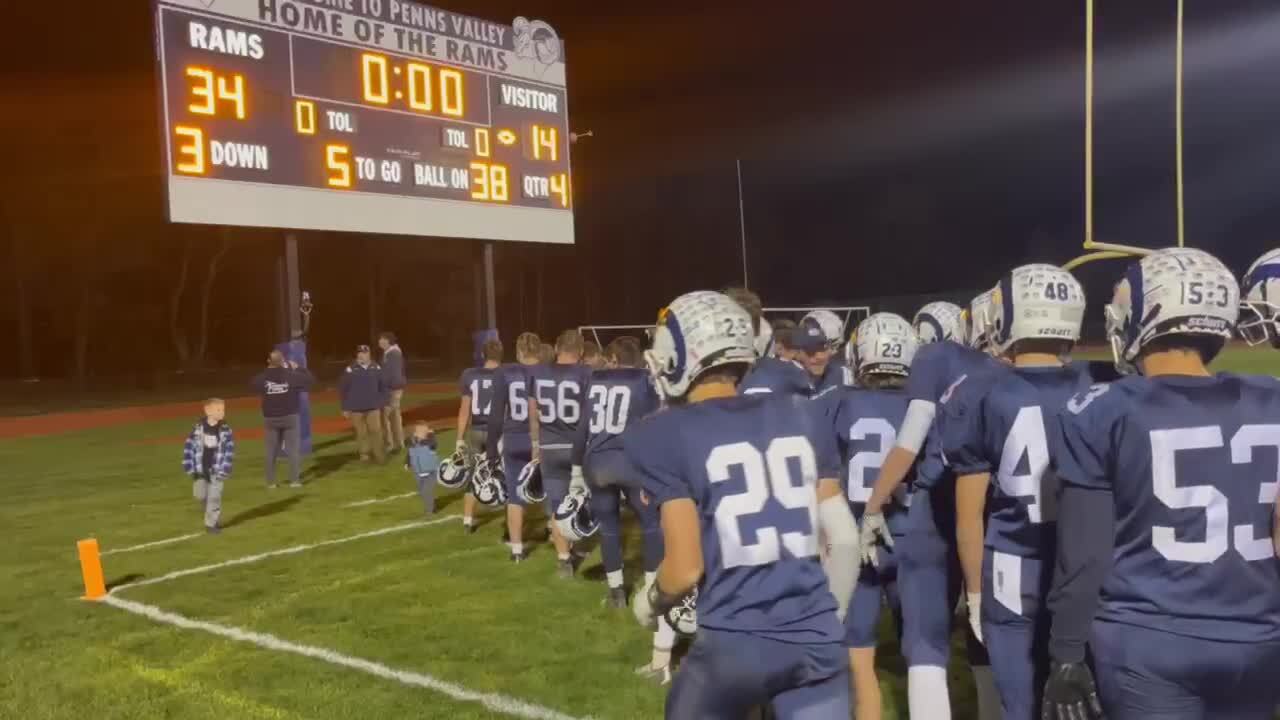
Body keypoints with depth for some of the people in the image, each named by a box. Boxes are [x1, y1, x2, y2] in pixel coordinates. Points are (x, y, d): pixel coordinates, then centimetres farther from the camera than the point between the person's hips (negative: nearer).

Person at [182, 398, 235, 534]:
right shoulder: (198, 428, -6)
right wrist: (189, 467, -8)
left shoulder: (225, 430, -9)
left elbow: (229, 451, -8)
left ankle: (211, 523, 10)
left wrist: (225, 470, -14)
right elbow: (189, 447, -3)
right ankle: (215, 518, 32)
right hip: (200, 469, 2)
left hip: (216, 469, -2)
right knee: (200, 495, 9)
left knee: (214, 497, -2)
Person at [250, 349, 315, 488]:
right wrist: (298, 368, 10)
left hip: (270, 418, 2)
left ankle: (270, 482, 11)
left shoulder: (263, 378, -7)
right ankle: (294, 480, 1)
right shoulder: (290, 375, -10)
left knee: (271, 451, 10)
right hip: (290, 417, -2)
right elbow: (310, 380, -2)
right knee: (293, 449, 5)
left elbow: (252, 384, 13)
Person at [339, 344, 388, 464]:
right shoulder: (351, 370, -8)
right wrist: (345, 407, -2)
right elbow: (343, 389, -3)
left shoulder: (376, 368, 0)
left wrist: (382, 402, 9)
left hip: (373, 407, 1)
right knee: (361, 433, 5)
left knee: (376, 431, -1)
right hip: (356, 408, -1)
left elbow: (383, 386, 12)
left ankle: (380, 455, 7)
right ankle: (364, 454, 17)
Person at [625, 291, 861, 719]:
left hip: (734, 644, -3)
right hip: (818, 640, 4)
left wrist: (649, 602, 12)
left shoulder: (665, 436, -8)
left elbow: (686, 568, -9)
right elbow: (844, 539, 7)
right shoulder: (802, 418, 6)